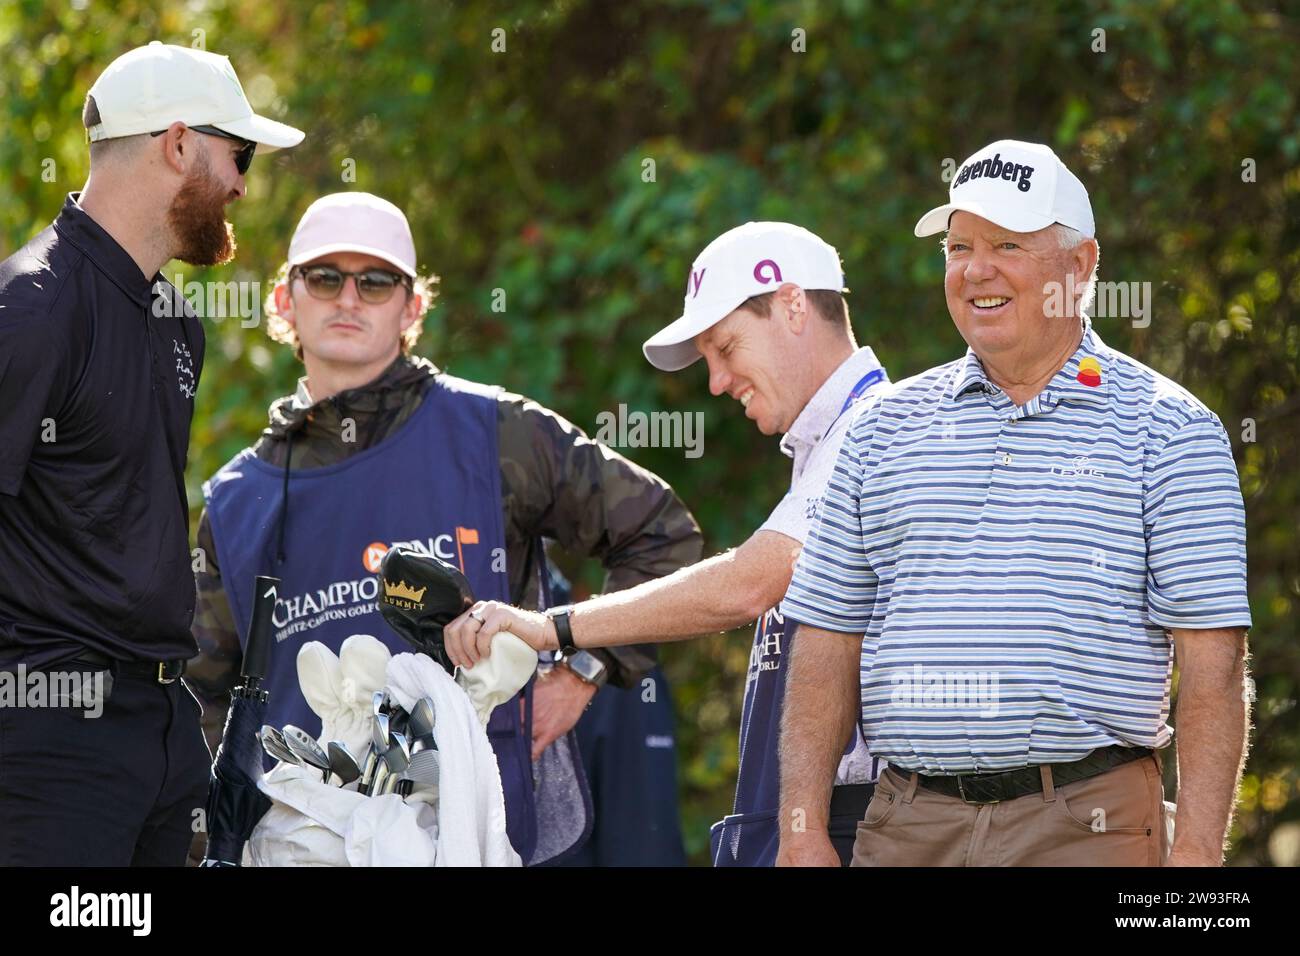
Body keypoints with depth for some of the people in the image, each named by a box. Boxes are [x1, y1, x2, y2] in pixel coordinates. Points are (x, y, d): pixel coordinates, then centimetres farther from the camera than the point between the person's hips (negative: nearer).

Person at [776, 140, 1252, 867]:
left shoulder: (1168, 430, 1)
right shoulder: (889, 428, 13)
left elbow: (1212, 662, -5)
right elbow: (828, 642, 12)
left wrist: (1196, 851, -13)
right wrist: (803, 829, 3)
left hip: (1087, 831, -3)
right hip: (908, 826, 3)